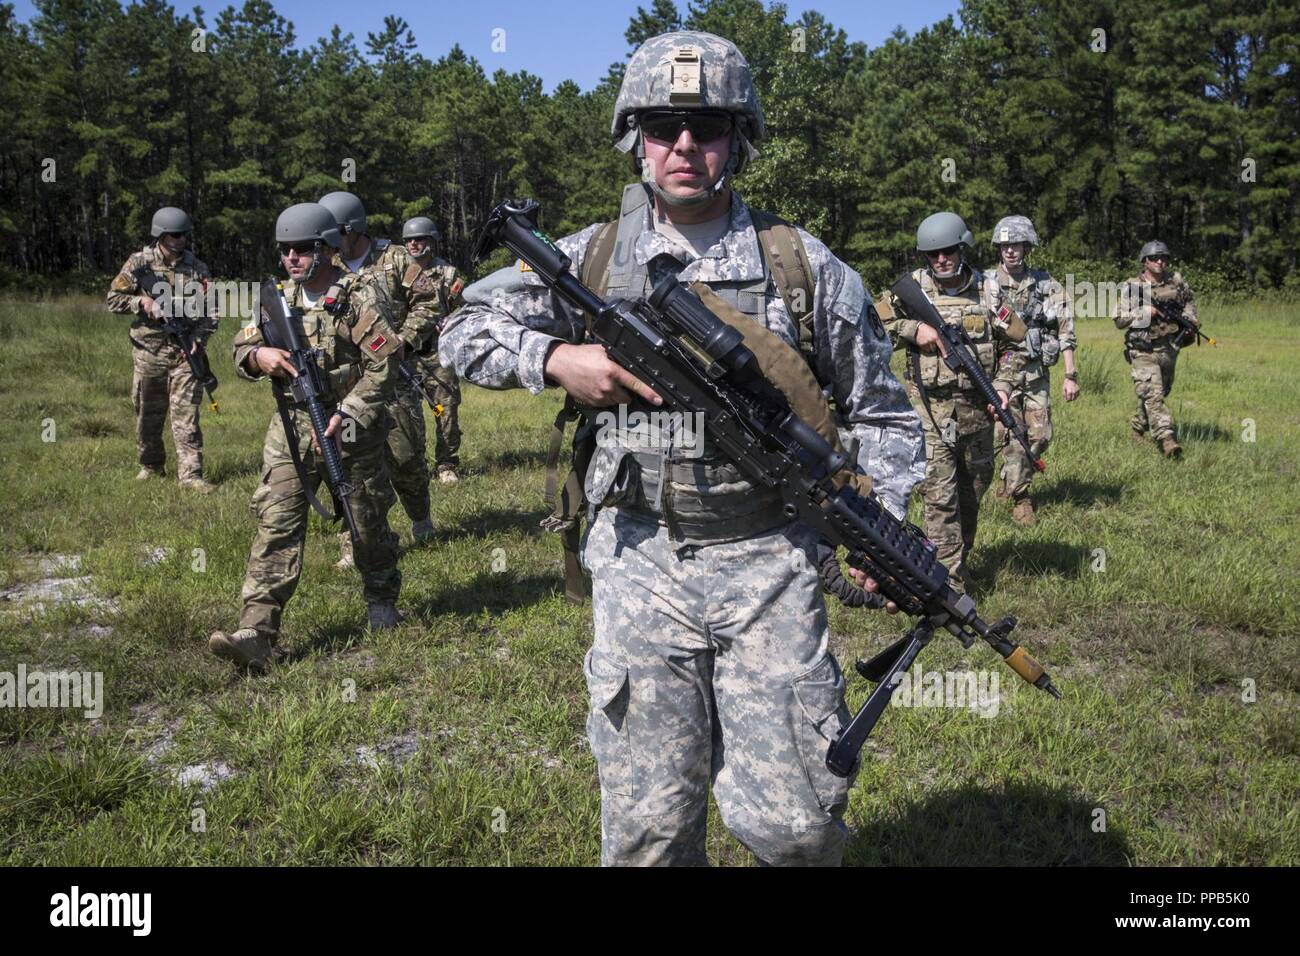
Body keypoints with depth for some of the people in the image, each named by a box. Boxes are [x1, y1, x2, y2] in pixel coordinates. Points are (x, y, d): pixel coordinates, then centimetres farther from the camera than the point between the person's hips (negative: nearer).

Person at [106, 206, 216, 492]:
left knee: (186, 413, -6)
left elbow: (210, 310, 8)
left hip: (185, 351, 0)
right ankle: (151, 466, 28)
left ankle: (190, 474, -6)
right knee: (148, 414, 10)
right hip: (149, 350, 0)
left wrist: (198, 339, -7)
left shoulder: (198, 268, 5)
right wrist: (142, 302, -14)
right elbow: (113, 299, 3)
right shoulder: (139, 263, 2)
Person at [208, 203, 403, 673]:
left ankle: (382, 599, 36)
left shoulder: (360, 298, -8)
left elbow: (383, 367, -12)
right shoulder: (280, 298, 9)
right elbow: (242, 348, 12)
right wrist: (260, 354, -12)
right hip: (292, 428, 4)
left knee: (367, 520, 10)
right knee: (276, 523, -7)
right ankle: (255, 633, -12)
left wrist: (346, 416, -19)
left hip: (352, 428, -3)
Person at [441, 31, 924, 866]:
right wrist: (556, 358, -9)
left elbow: (879, 413, 9)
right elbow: (465, 331, 9)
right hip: (639, 564, 1)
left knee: (790, 823, 1)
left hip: (767, 564, -1)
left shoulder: (806, 266, 3)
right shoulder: (591, 259, 6)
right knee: (647, 828, 6)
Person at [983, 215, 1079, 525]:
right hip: (999, 371, -3)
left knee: (1040, 435, 4)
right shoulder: (985, 284, -1)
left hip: (1036, 372, 3)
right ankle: (1019, 497, 8)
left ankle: (1009, 481, 27)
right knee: (1011, 435, -7)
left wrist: (1071, 375, -1)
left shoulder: (1046, 285, 5)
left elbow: (1065, 331, 4)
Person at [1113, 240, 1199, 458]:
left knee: (1161, 393, 17)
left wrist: (1190, 317, 5)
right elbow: (1119, 319, -7)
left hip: (1168, 350, 5)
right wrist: (1145, 312, -18)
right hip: (1143, 351, -5)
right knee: (1153, 395, -16)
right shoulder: (1131, 287, -5)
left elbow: (1189, 301, 24)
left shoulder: (1177, 282, 5)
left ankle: (1138, 427, 37)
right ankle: (1166, 439, -23)